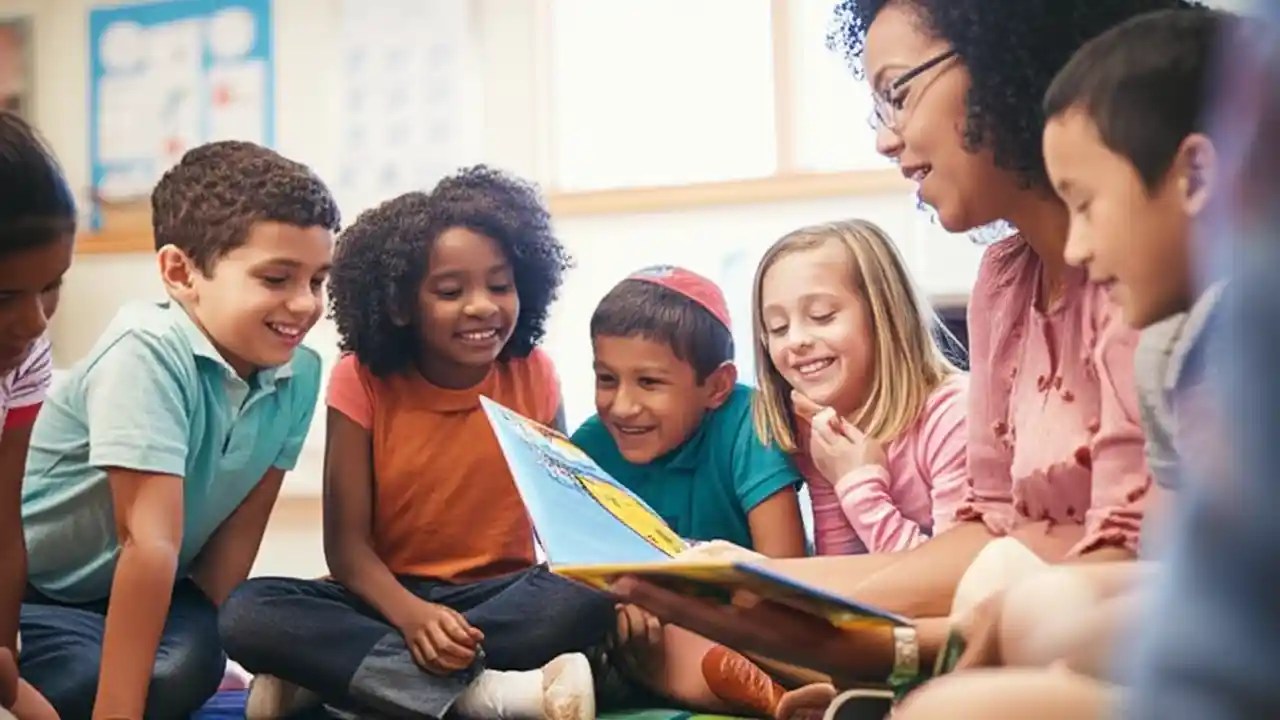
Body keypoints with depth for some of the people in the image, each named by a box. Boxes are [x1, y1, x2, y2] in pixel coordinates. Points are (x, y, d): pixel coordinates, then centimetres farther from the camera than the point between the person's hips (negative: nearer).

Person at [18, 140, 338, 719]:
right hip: (26, 589, -5)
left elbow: (240, 527, -6)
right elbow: (150, 543, -36)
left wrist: (204, 640, -8)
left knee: (190, 668, -22)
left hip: (123, 588, 5)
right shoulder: (148, 352, -30)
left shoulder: (298, 374, -12)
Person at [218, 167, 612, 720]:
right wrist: (410, 614, -32)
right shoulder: (362, 380, -7)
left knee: (587, 602, -33)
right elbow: (345, 541, -11)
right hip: (386, 599, -1)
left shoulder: (533, 375, -3)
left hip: (500, 598, 1)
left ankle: (335, 673, -24)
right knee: (247, 616, -28)